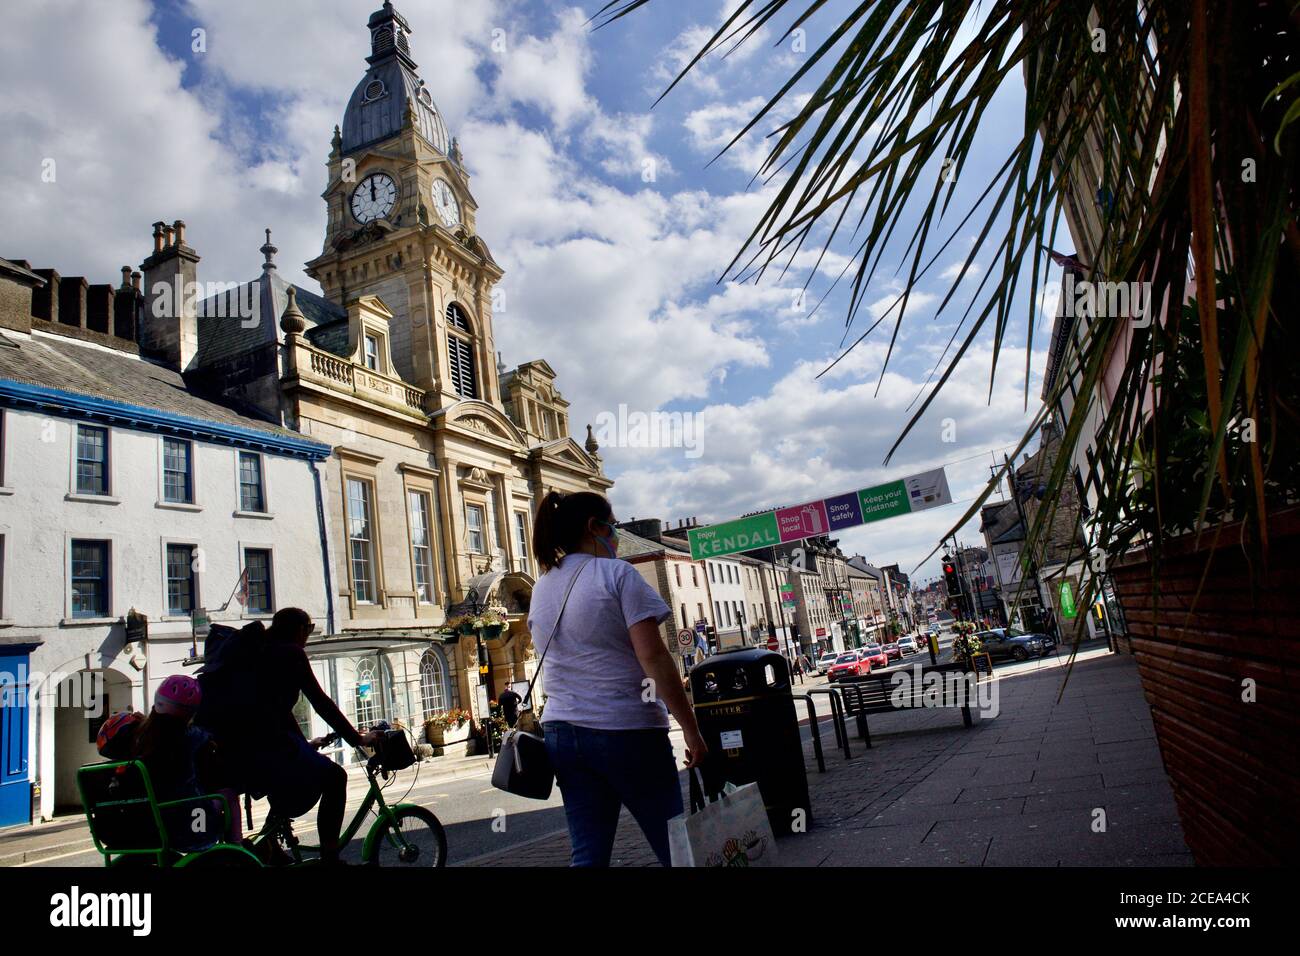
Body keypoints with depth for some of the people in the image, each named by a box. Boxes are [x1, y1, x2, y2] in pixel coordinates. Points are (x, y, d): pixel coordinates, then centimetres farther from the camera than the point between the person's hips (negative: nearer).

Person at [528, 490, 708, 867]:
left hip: (561, 732, 7)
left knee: (588, 853, 9)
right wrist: (692, 730, -14)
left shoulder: (541, 588, 11)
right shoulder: (617, 574, -10)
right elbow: (654, 657, -16)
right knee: (676, 847, 6)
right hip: (626, 730, -6)